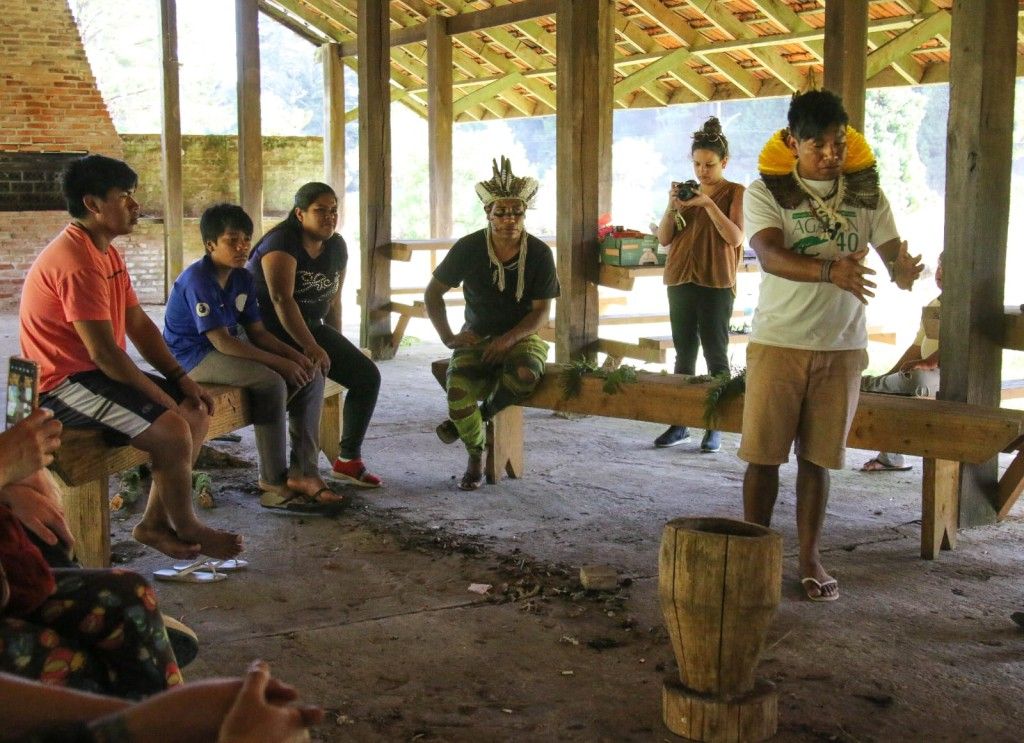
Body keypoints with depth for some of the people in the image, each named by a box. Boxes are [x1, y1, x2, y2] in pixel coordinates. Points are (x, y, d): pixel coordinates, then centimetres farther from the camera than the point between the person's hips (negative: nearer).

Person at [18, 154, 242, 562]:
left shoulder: (107, 253, 10)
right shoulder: (76, 260, -23)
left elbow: (139, 325, 12)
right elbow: (103, 351, -26)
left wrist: (182, 379, 0)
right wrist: (163, 398, -19)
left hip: (96, 373, 11)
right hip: (64, 383, -11)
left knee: (197, 411, 5)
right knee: (172, 430, -23)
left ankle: (155, 522, 9)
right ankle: (186, 528, 1)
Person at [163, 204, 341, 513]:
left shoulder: (243, 279, 6)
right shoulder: (198, 279, -20)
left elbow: (257, 331, 7)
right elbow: (221, 342, -24)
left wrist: (295, 355, -10)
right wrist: (280, 362, -24)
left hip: (229, 351, 9)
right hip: (194, 357, -9)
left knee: (310, 377, -5)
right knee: (271, 382, -31)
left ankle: (303, 472, -8)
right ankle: (274, 482, -19)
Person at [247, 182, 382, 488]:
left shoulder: (337, 247, 7)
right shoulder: (283, 242, -18)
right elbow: (282, 299, -28)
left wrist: (338, 349, 11)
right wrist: (311, 347, -32)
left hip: (311, 327, 8)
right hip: (269, 331, -8)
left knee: (367, 376, -3)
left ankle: (348, 459, 8)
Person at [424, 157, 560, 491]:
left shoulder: (539, 253, -8)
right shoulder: (468, 248, -7)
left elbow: (541, 312, -6)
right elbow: (433, 292, 4)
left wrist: (508, 339, -22)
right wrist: (447, 336, -7)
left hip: (522, 336, -1)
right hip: (477, 337, 1)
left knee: (525, 375, -37)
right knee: (458, 391, -28)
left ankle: (483, 413, -3)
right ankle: (476, 456, 1)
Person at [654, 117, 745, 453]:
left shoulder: (735, 193, 0)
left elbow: (735, 237, -13)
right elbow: (664, 238, 9)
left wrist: (708, 204, -20)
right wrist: (672, 206, -7)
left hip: (716, 284, -5)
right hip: (680, 281, 5)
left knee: (716, 355, -3)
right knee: (684, 353, 8)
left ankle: (715, 427, 0)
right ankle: (680, 423, 12)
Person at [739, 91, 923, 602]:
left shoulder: (866, 192, 5)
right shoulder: (766, 192, -7)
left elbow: (892, 251, 0)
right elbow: (770, 255, -23)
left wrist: (904, 270, -26)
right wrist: (830, 270, -41)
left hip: (842, 345, 3)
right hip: (778, 343, -2)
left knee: (817, 458, 10)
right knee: (764, 455, 3)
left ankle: (810, 560, 21)